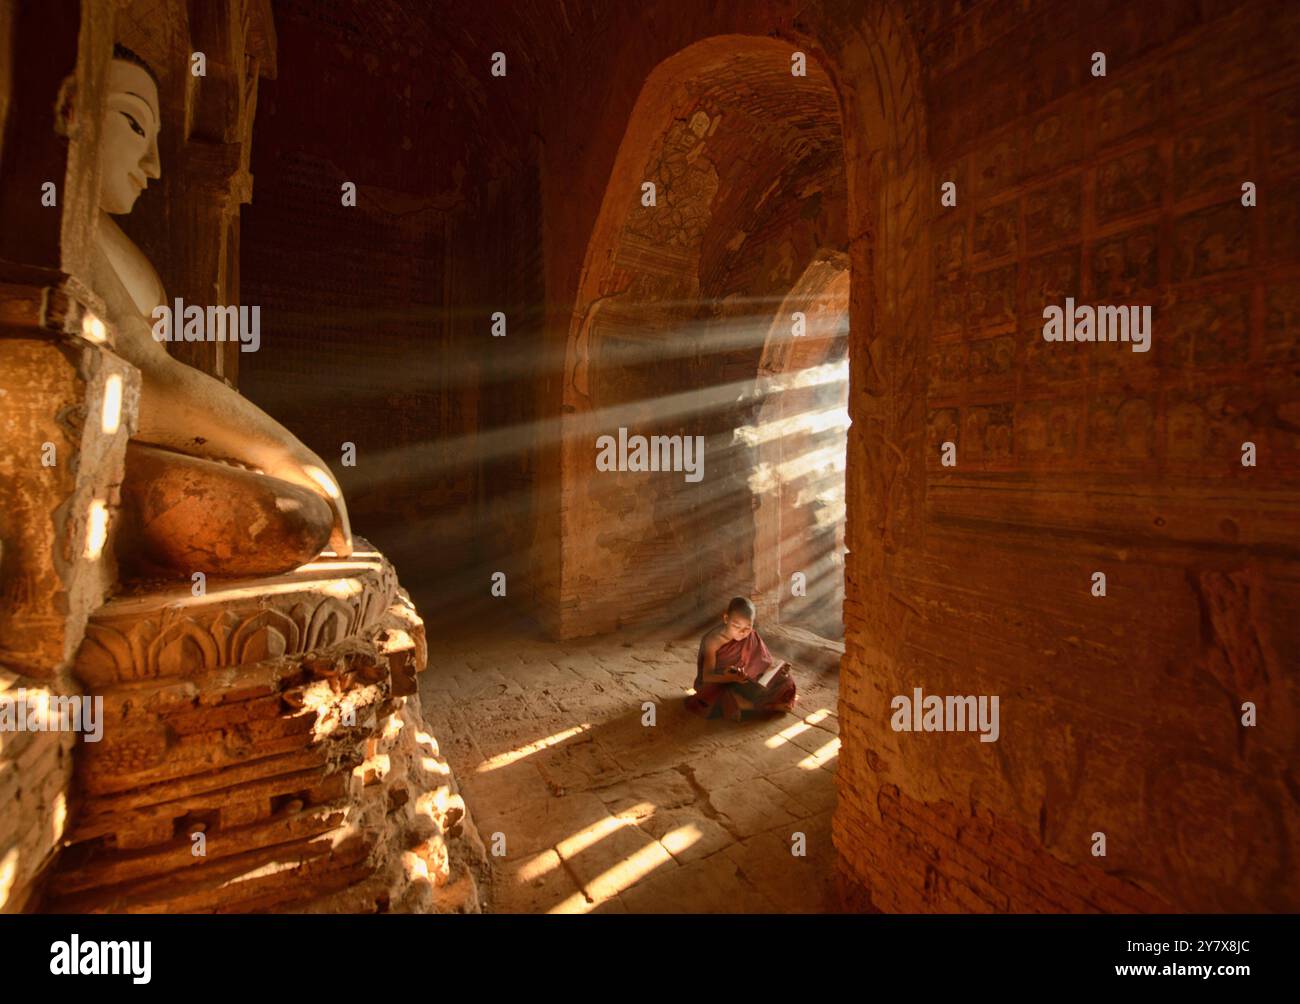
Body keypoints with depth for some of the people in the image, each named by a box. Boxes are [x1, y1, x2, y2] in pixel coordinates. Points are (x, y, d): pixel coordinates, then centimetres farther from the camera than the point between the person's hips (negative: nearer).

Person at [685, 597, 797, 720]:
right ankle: (771, 706, -18)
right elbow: (707, 676, -26)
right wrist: (732, 678, -42)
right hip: (717, 684, -3)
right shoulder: (713, 641, -22)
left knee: (783, 683, -10)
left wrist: (777, 669, -30)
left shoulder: (751, 637, -10)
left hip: (744, 681, 4)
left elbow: (764, 663, -8)